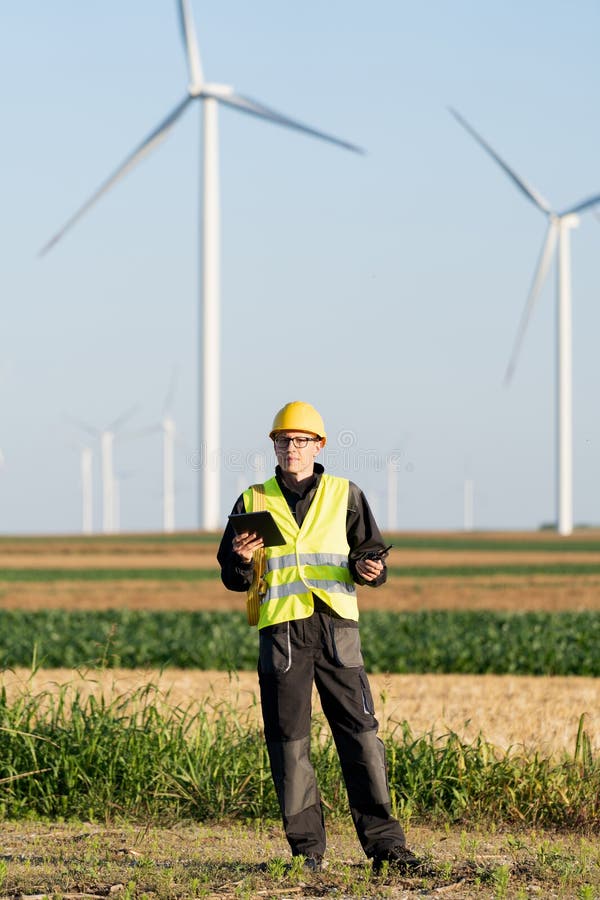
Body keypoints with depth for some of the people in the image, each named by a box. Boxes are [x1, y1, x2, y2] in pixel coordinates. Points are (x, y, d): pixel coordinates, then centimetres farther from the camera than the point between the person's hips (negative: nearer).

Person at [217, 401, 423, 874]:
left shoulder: (346, 496, 11)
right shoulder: (253, 502, 13)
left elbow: (372, 549, 12)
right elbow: (231, 576, 14)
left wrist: (370, 568, -11)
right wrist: (241, 561, -9)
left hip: (336, 625, -1)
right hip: (280, 627, 1)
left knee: (360, 732, -4)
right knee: (290, 739, -1)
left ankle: (384, 841, -2)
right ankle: (306, 847, 4)